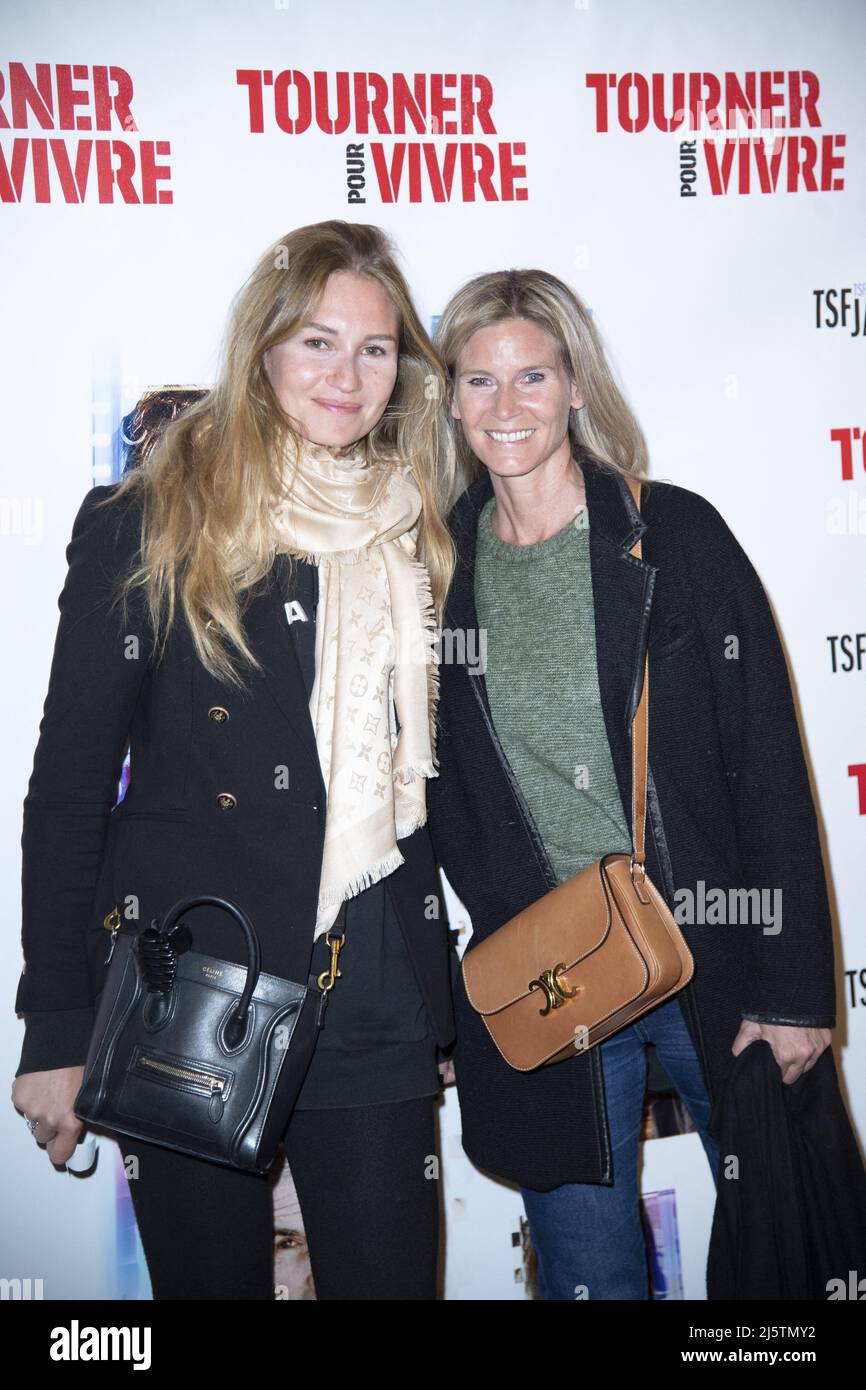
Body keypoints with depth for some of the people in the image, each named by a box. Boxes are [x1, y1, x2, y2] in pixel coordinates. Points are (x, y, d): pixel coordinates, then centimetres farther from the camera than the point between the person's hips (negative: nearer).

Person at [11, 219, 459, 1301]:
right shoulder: (144, 523, -5)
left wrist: (439, 996, 10)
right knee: (210, 1278, 12)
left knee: (390, 1277, 9)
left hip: (377, 1008, 4)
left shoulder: (420, 532, 8)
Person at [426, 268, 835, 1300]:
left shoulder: (674, 535, -5)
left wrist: (792, 986, -8)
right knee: (586, 1271, 14)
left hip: (713, 966, -1)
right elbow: (441, 792, 8)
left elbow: (770, 768, -6)